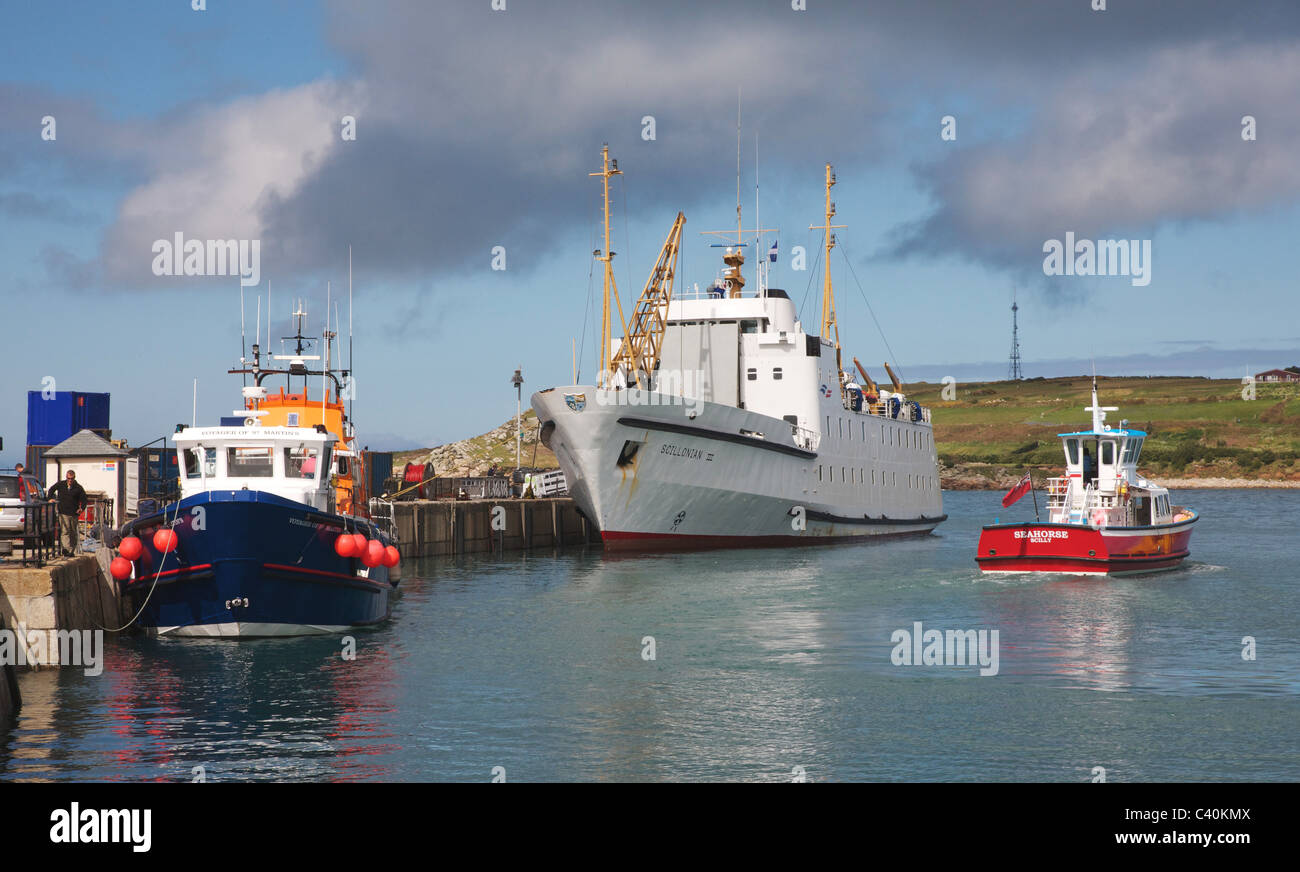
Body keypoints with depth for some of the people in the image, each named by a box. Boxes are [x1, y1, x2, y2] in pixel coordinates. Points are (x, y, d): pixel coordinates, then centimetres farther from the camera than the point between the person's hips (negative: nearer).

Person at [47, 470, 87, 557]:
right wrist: (50, 498, 6)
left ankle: (72, 551, 19)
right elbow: (51, 490, 21)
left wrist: (81, 508, -12)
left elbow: (84, 500, 5)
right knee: (65, 531, -14)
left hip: (74, 514, 1)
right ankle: (66, 549, -24)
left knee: (73, 533, 9)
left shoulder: (78, 488, 2)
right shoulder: (61, 485, 5)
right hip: (63, 513, -1)